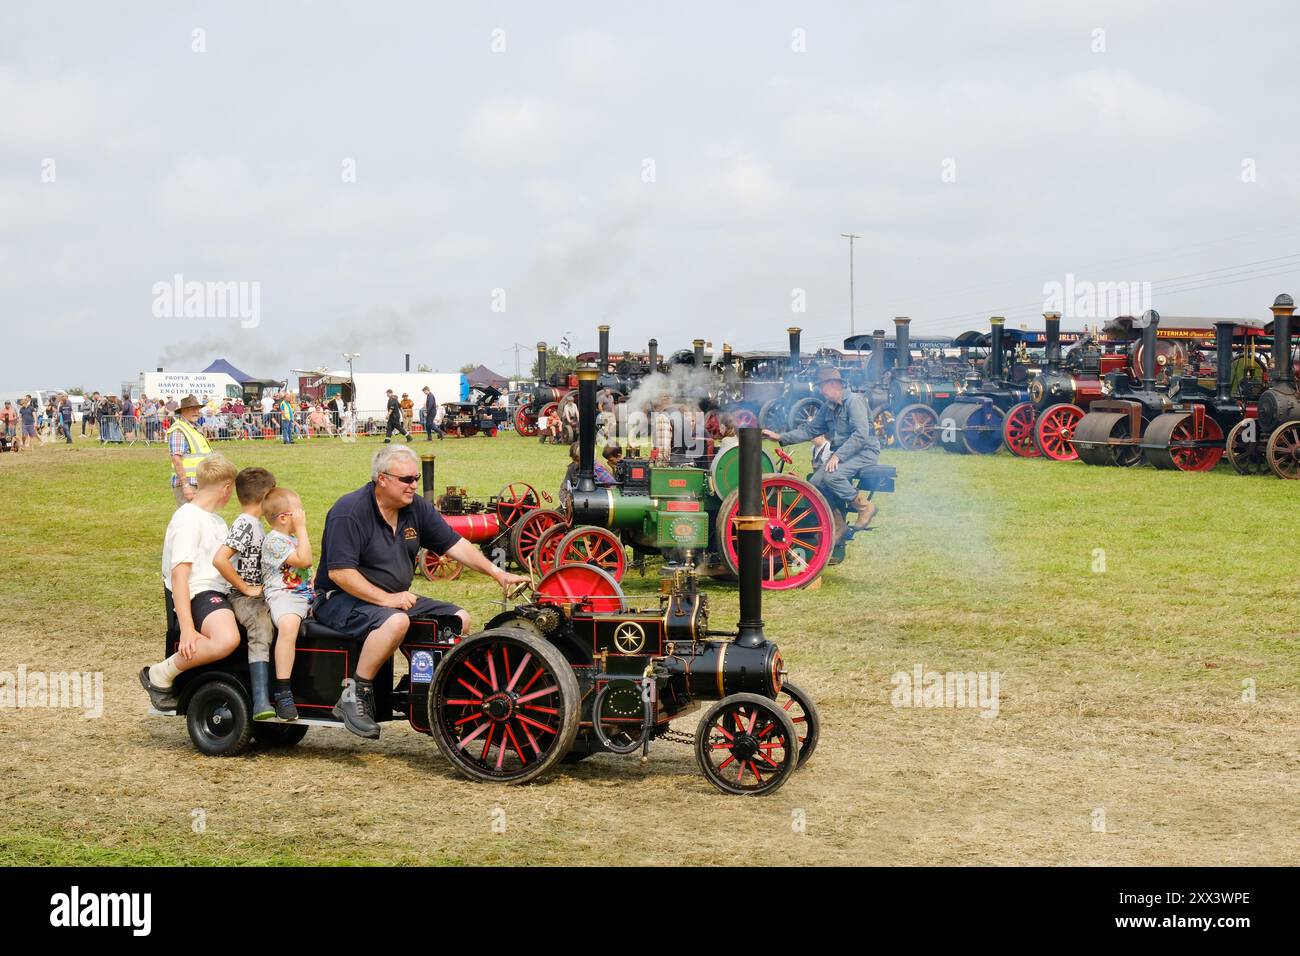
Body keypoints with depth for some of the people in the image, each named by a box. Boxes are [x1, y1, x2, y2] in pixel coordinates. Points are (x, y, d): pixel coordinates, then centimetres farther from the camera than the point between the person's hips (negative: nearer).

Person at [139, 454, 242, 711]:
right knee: (226, 639, -37)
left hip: (223, 592, 10)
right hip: (199, 595, -10)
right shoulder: (188, 519, -9)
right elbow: (179, 575, -18)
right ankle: (159, 676, -18)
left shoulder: (215, 520, 21)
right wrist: (187, 629, -25)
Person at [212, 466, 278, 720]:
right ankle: (261, 703, -43)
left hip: (261, 595, 10)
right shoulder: (244, 525, -14)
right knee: (261, 630, -32)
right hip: (244, 598, -10)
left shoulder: (255, 524, 16)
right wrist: (246, 588, -18)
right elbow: (219, 559, -27)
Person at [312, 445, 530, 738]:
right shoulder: (350, 511, -17)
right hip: (341, 600, -8)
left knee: (460, 619, -3)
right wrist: (386, 598, -27)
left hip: (397, 598, 8)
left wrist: (497, 573, -7)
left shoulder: (417, 508, 4)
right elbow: (339, 572, -23)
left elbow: (455, 544, 5)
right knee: (396, 621, -37)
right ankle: (354, 694, -28)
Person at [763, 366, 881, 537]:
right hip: (842, 453, 8)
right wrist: (780, 437, 8)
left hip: (864, 452, -8)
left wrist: (838, 456, -26)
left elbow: (861, 434, -23)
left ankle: (864, 506, -11)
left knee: (831, 476, -30)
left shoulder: (854, 400, -13)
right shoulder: (828, 408, 14)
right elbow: (810, 430, 18)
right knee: (816, 483, -10)